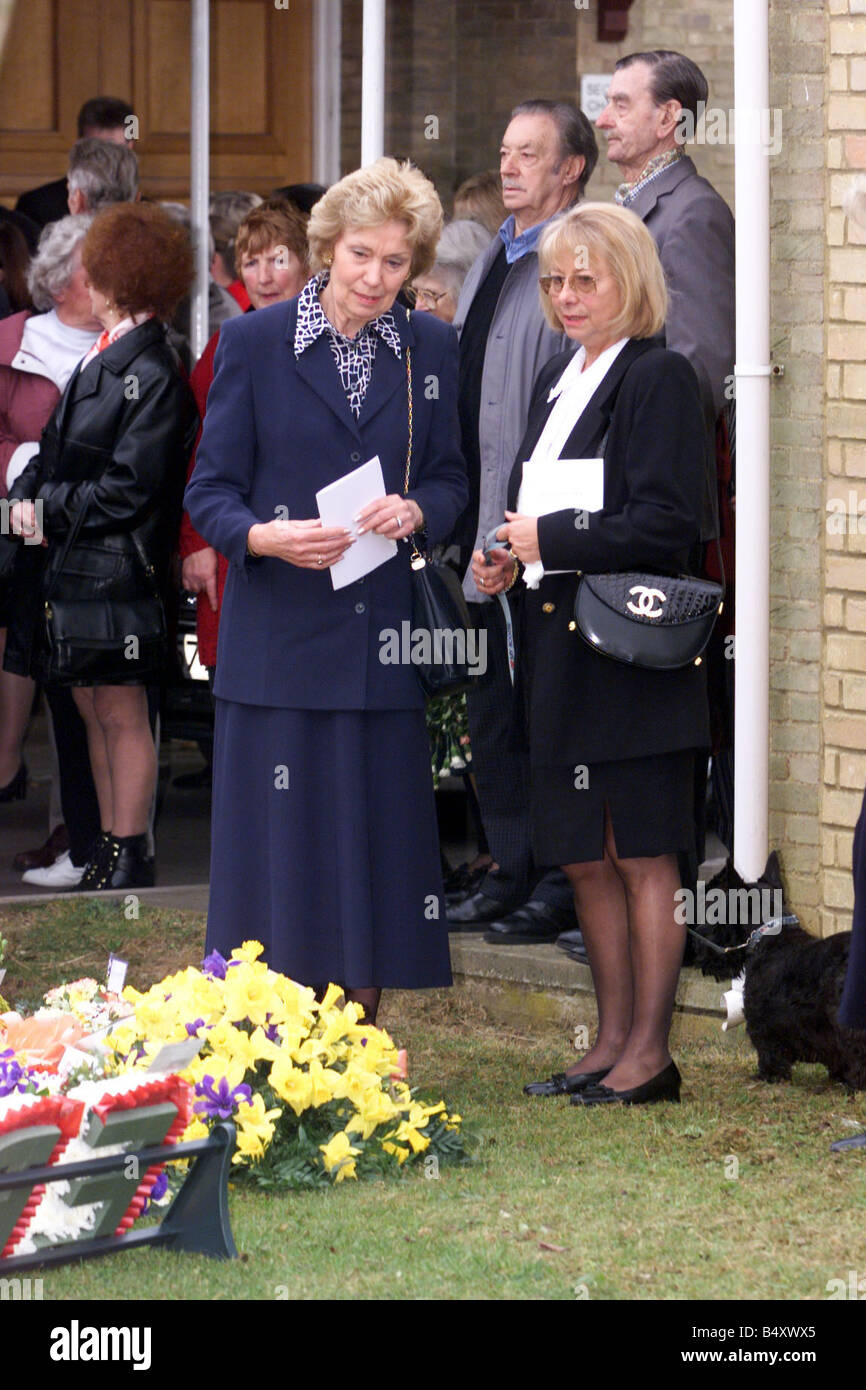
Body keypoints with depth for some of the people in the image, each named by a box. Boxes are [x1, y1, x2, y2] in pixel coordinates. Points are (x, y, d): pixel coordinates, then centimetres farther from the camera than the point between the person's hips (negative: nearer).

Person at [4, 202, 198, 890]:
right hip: (73, 565, 9)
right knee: (91, 709, 12)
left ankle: (130, 857, 6)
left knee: (122, 714, -1)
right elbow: (56, 446, 17)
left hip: (116, 569, -9)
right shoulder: (100, 356, 11)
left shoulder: (154, 375, -16)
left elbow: (128, 490, -18)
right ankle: (107, 851, 19)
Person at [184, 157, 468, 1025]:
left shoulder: (432, 351, 8)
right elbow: (210, 491, 1)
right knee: (282, 846, -2)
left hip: (388, 642, 2)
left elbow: (453, 481, 13)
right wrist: (265, 537, -19)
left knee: (379, 845, 3)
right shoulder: (254, 343, 1)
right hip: (281, 640, -2)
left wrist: (417, 513, -9)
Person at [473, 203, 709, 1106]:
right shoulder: (558, 381, 17)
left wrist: (552, 541, -15)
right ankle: (611, 1044, 20)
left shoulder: (659, 378, -10)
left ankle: (648, 1052, 3)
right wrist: (505, 561, 6)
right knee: (585, 860, 12)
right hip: (560, 656, 9)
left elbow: (666, 524, -18)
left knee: (643, 860, -2)